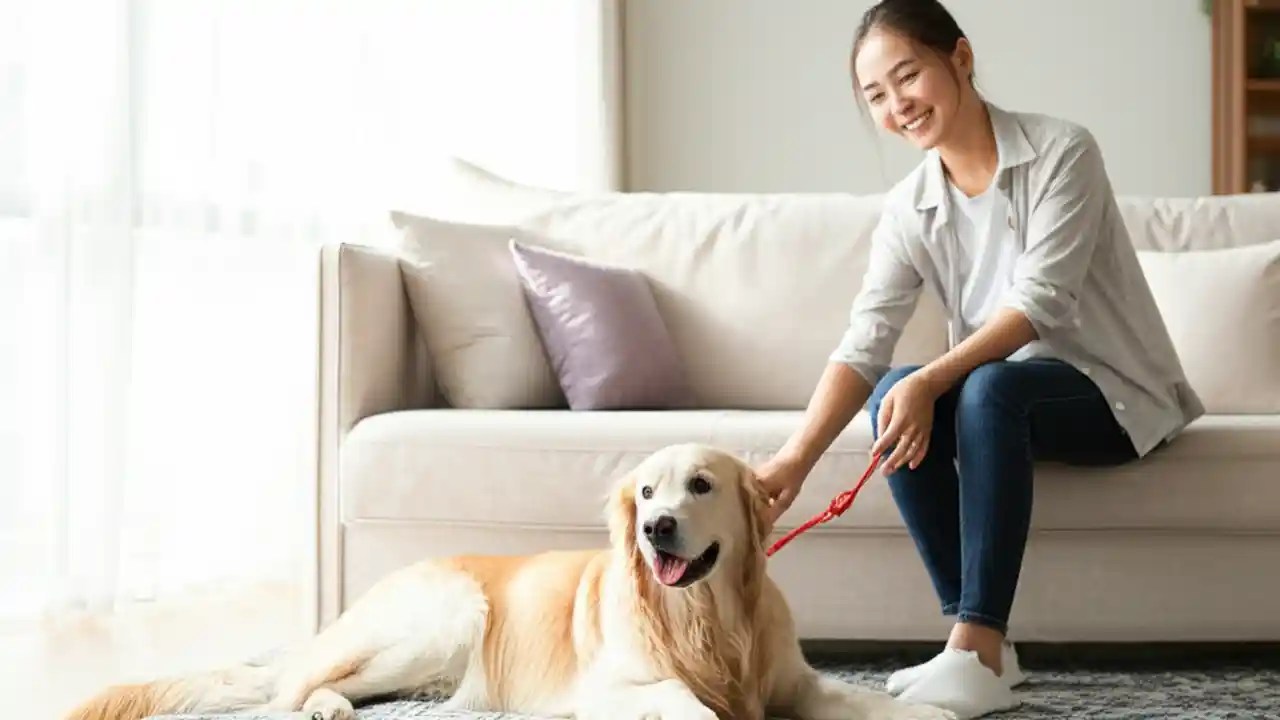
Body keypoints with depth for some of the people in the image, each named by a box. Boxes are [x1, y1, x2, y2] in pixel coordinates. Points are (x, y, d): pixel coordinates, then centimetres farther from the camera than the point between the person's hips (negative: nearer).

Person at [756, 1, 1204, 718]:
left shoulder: (1061, 151, -15)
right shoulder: (908, 210, -2)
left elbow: (1040, 301, -24)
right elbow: (864, 342, -14)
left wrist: (932, 380, -38)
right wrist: (796, 457, -30)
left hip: (1119, 390, -5)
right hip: (1012, 393, 5)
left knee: (989, 389, -35)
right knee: (893, 394, -24)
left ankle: (978, 654, -36)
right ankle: (981, 643, -21)